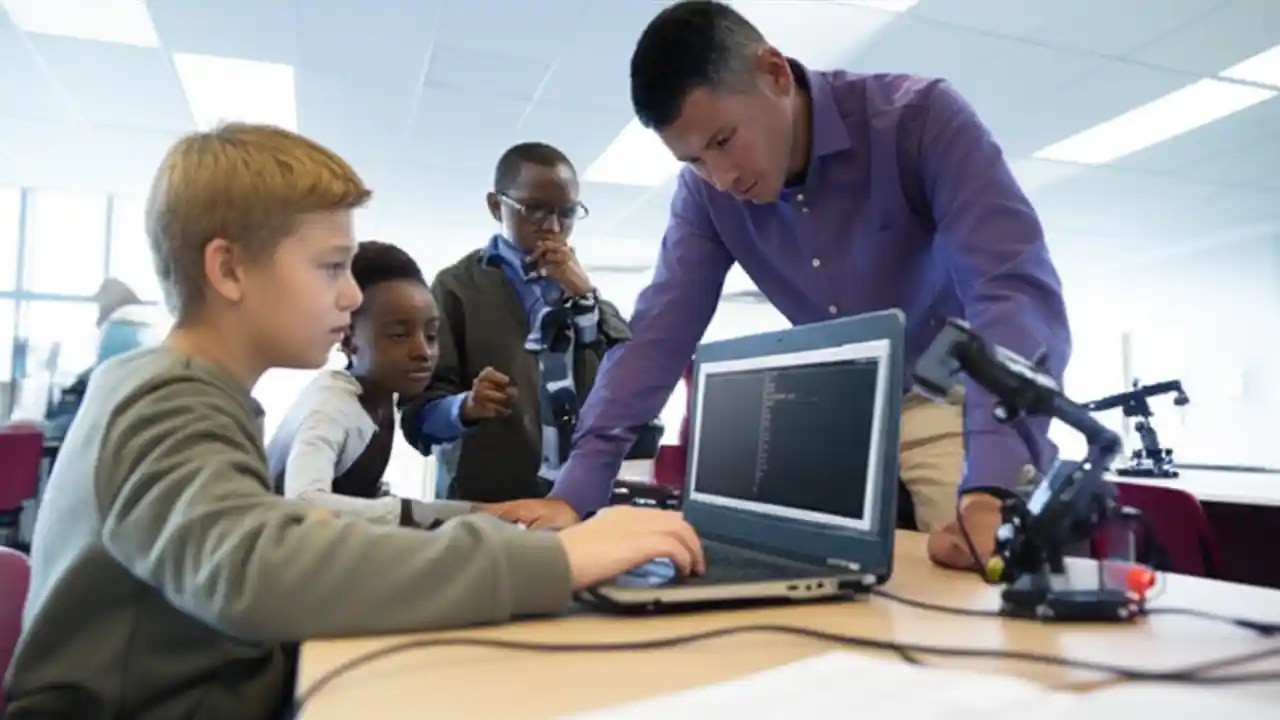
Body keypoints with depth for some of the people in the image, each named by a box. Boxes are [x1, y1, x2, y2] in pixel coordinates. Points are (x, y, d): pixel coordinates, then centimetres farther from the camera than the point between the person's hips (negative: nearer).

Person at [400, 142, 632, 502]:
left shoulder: (582, 286, 13)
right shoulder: (459, 287, 2)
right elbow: (420, 408, -5)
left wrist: (585, 297, -6)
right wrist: (466, 407, -25)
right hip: (491, 505, -3)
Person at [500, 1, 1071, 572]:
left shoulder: (921, 117, -22)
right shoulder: (705, 192, -9)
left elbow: (1015, 289, -32)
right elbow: (659, 333, -13)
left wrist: (991, 493, -46)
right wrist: (575, 491, -22)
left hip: (953, 397, -3)